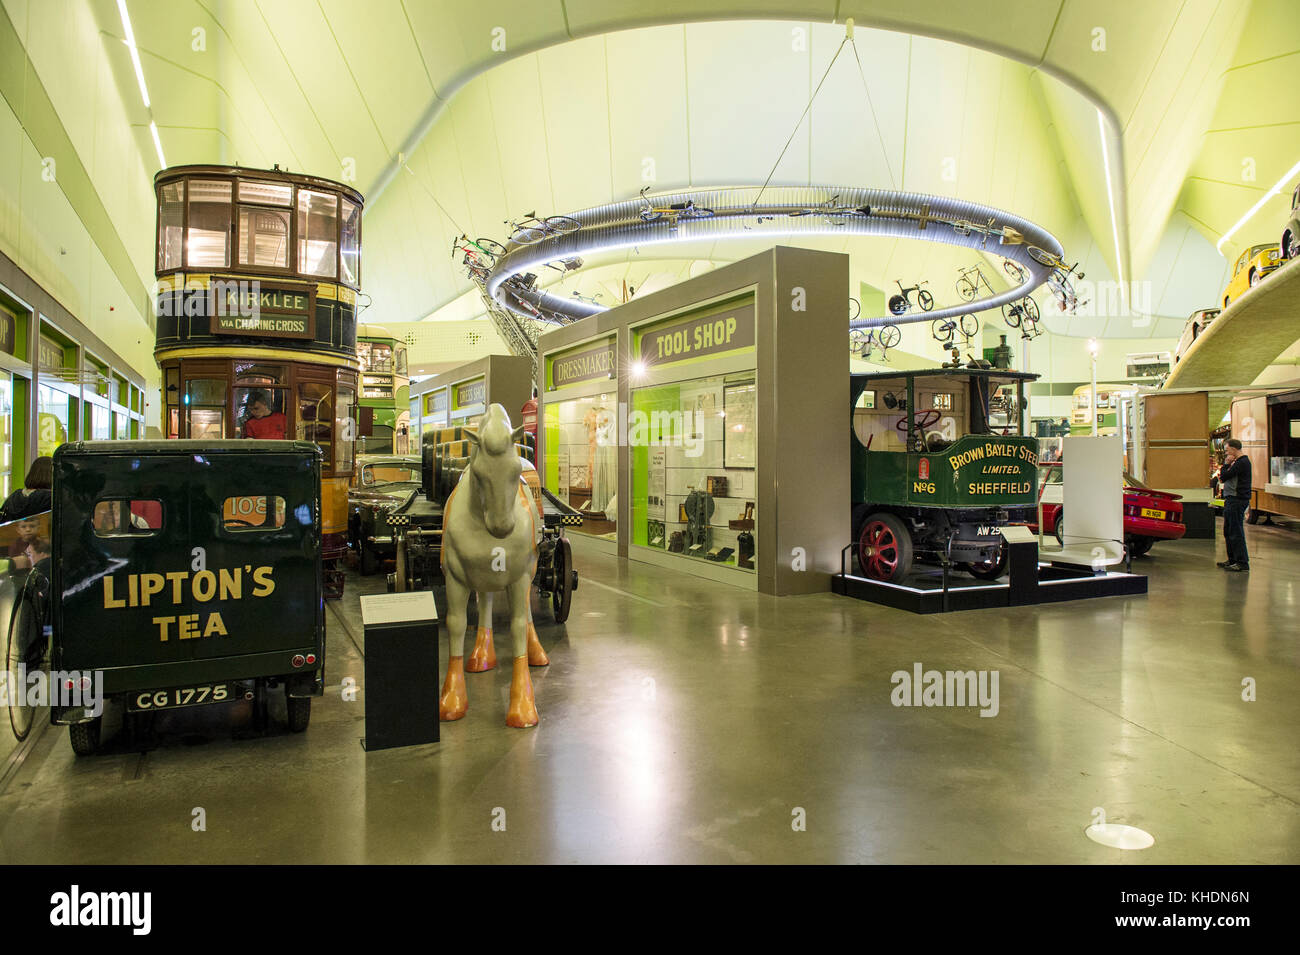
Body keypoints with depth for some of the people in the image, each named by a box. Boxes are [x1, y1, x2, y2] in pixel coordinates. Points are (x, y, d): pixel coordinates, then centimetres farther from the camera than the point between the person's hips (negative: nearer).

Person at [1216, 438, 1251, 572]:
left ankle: (1242, 562, -6)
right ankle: (1233, 559, 22)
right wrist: (1226, 463, 9)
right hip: (1231, 500, 11)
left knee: (1236, 532, -9)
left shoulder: (1242, 462, -14)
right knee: (1228, 531, 15)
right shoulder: (1239, 462, 18)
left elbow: (1224, 477, -17)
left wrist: (1226, 463, -5)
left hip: (1237, 500, -11)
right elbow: (1223, 478, 17)